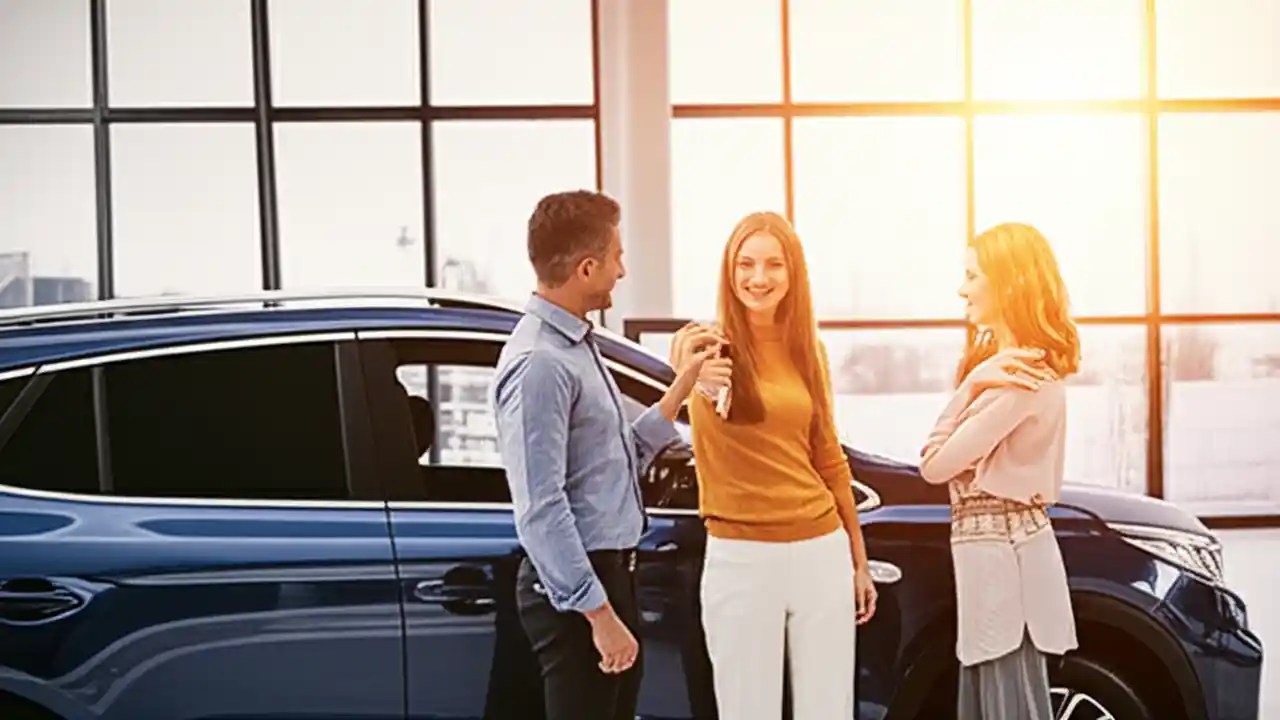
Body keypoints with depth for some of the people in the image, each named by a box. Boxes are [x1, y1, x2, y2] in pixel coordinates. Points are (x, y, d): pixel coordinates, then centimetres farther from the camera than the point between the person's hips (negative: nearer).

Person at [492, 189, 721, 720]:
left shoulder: (576, 345, 10)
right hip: (575, 585, -10)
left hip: (609, 572, 10)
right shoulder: (540, 362, -21)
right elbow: (542, 508, -25)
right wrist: (599, 613, -23)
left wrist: (681, 386, 14)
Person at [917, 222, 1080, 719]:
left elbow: (936, 464, -17)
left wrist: (973, 384, -9)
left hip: (1000, 550, -10)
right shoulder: (1007, 363, 14)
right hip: (994, 546, 10)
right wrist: (974, 383, -12)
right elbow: (945, 454, 3)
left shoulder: (1023, 378, -18)